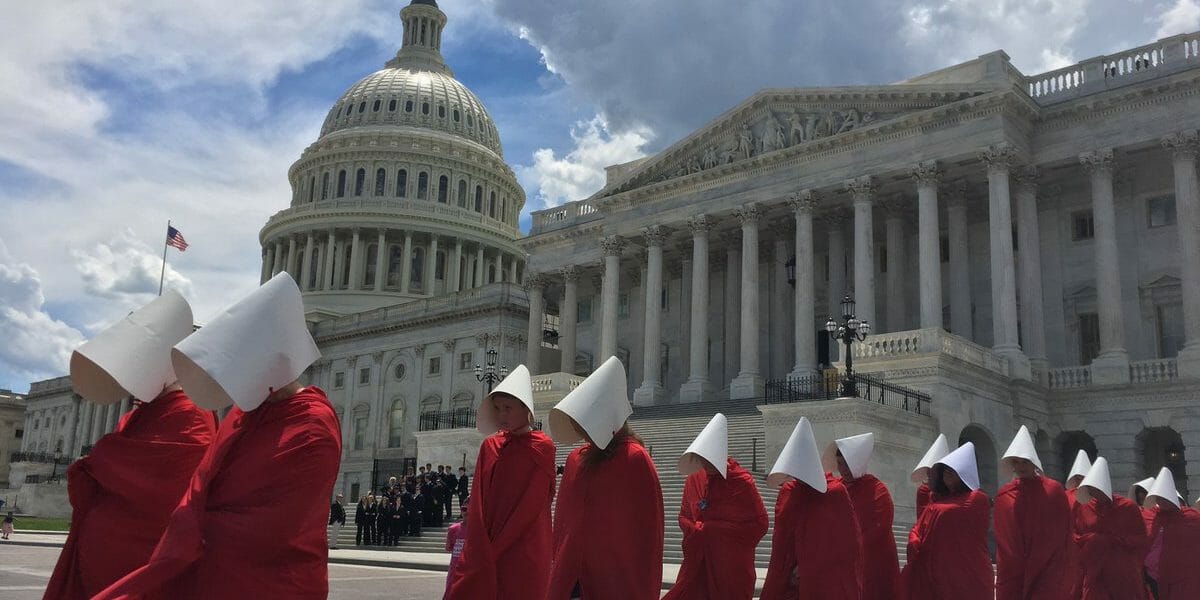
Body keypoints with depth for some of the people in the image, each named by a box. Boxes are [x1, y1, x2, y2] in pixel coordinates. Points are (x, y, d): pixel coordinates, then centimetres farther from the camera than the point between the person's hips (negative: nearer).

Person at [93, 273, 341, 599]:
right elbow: (204, 485, 7)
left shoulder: (313, 435, -21)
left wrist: (192, 525, -7)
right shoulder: (250, 407, 5)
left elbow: (267, 533, -20)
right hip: (212, 572, 7)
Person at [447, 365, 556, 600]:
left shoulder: (542, 447, -5)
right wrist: (481, 552, -8)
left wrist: (492, 550, -10)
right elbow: (478, 504, 4)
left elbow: (531, 507, -10)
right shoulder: (489, 446, 8)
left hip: (524, 553, -4)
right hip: (485, 553, 4)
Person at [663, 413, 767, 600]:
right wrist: (698, 531, -7)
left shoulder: (742, 482, -9)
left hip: (732, 571, -4)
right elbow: (684, 516, 16)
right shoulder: (694, 478, 5)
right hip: (696, 565, 4)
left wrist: (710, 529, -12)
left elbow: (759, 524, -9)